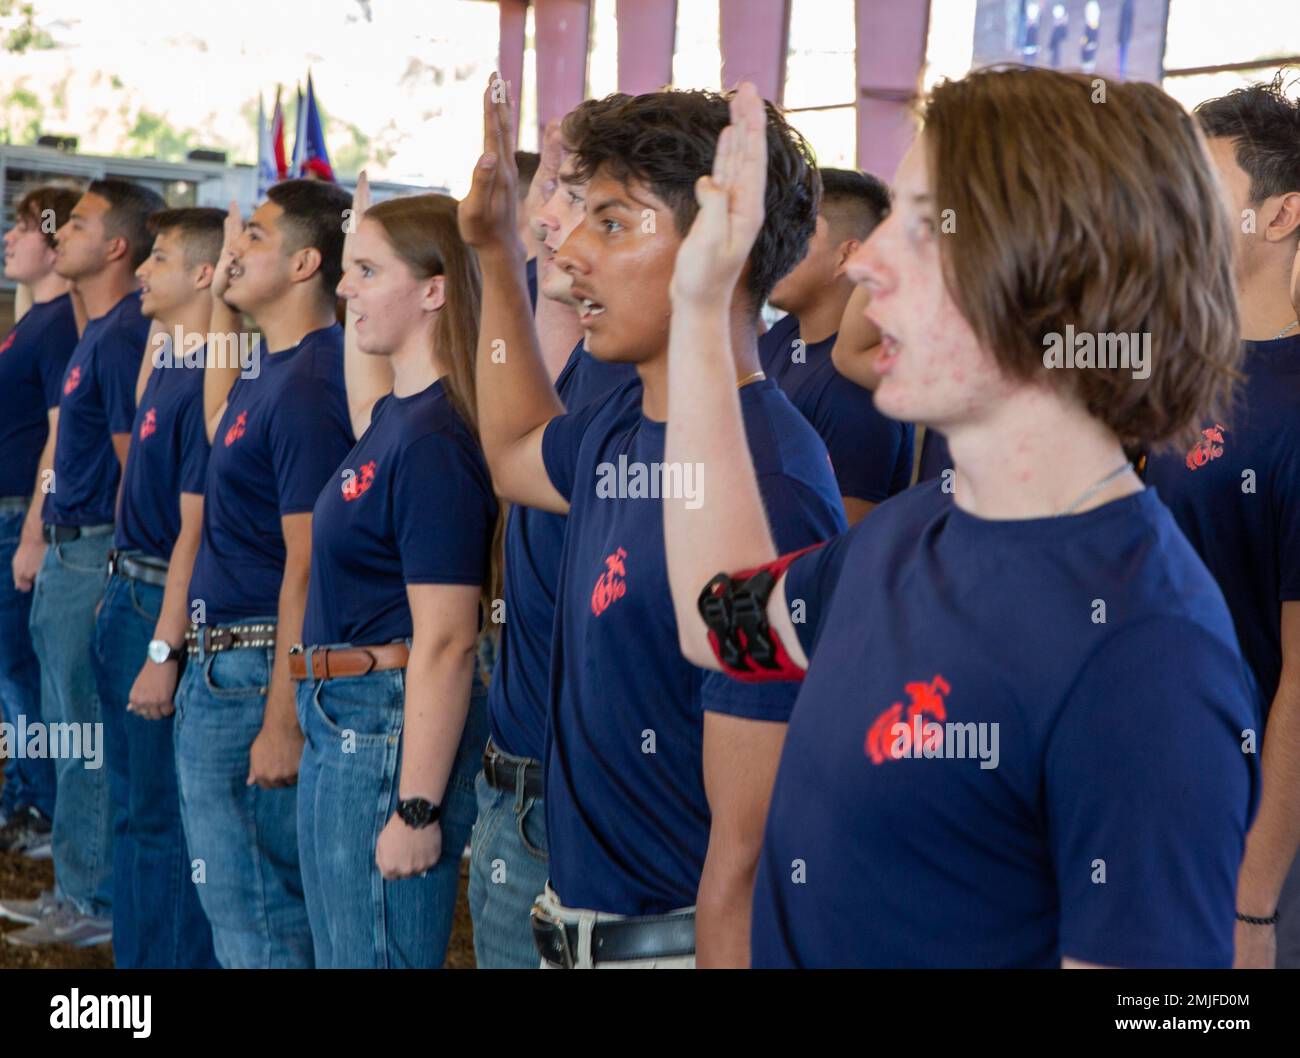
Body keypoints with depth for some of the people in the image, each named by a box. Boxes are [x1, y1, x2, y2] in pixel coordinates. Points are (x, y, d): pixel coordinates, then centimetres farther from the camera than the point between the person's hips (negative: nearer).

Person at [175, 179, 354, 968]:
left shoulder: (305, 385, -20)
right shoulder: (271, 372, 9)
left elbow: (306, 568, -22)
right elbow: (220, 428, 32)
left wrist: (282, 720, -22)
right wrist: (220, 309, 21)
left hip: (254, 673, -10)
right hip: (219, 660, 10)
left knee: (255, 914, 0)